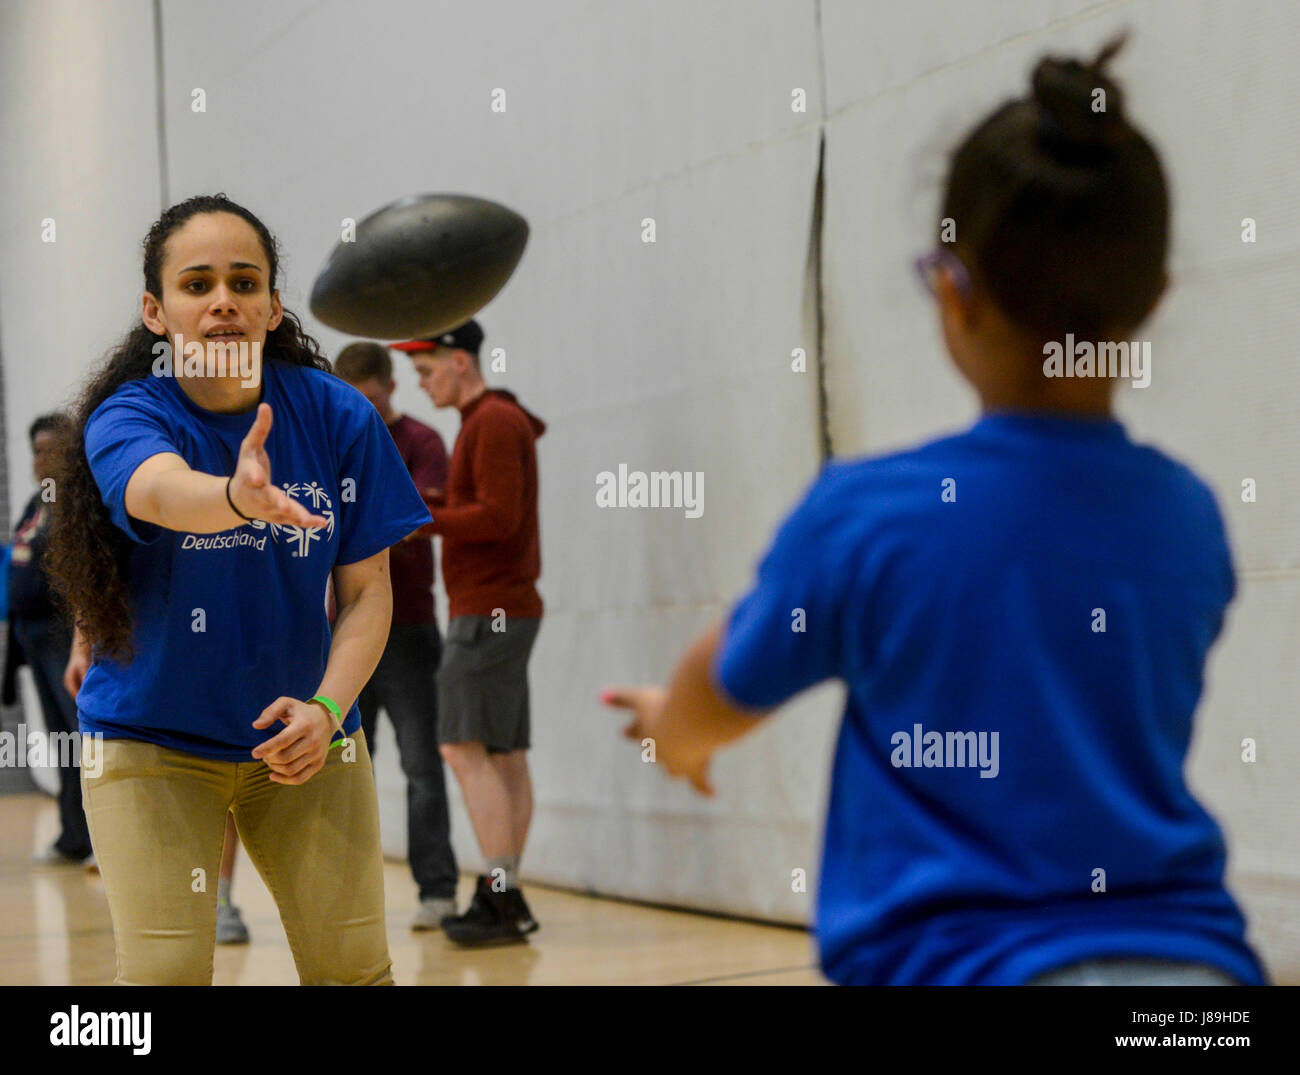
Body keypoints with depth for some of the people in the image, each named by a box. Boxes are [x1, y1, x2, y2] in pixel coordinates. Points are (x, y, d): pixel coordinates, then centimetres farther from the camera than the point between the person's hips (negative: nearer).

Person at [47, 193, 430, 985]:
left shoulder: (339, 416, -10)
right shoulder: (125, 419, -17)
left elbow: (367, 588, -5)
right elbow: (159, 489, -41)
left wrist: (327, 707, -21)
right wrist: (240, 497, -63)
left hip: (302, 734, 2)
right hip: (152, 738, -2)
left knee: (355, 970, 3)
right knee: (166, 973, -12)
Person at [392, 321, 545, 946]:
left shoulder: (495, 421, -10)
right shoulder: (486, 422, 21)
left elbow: (498, 517, -19)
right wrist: (423, 499, 8)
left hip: (491, 610, -10)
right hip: (494, 610, 10)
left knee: (466, 748, -13)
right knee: (504, 756, 6)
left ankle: (502, 898, -16)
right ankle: (502, 900, 7)